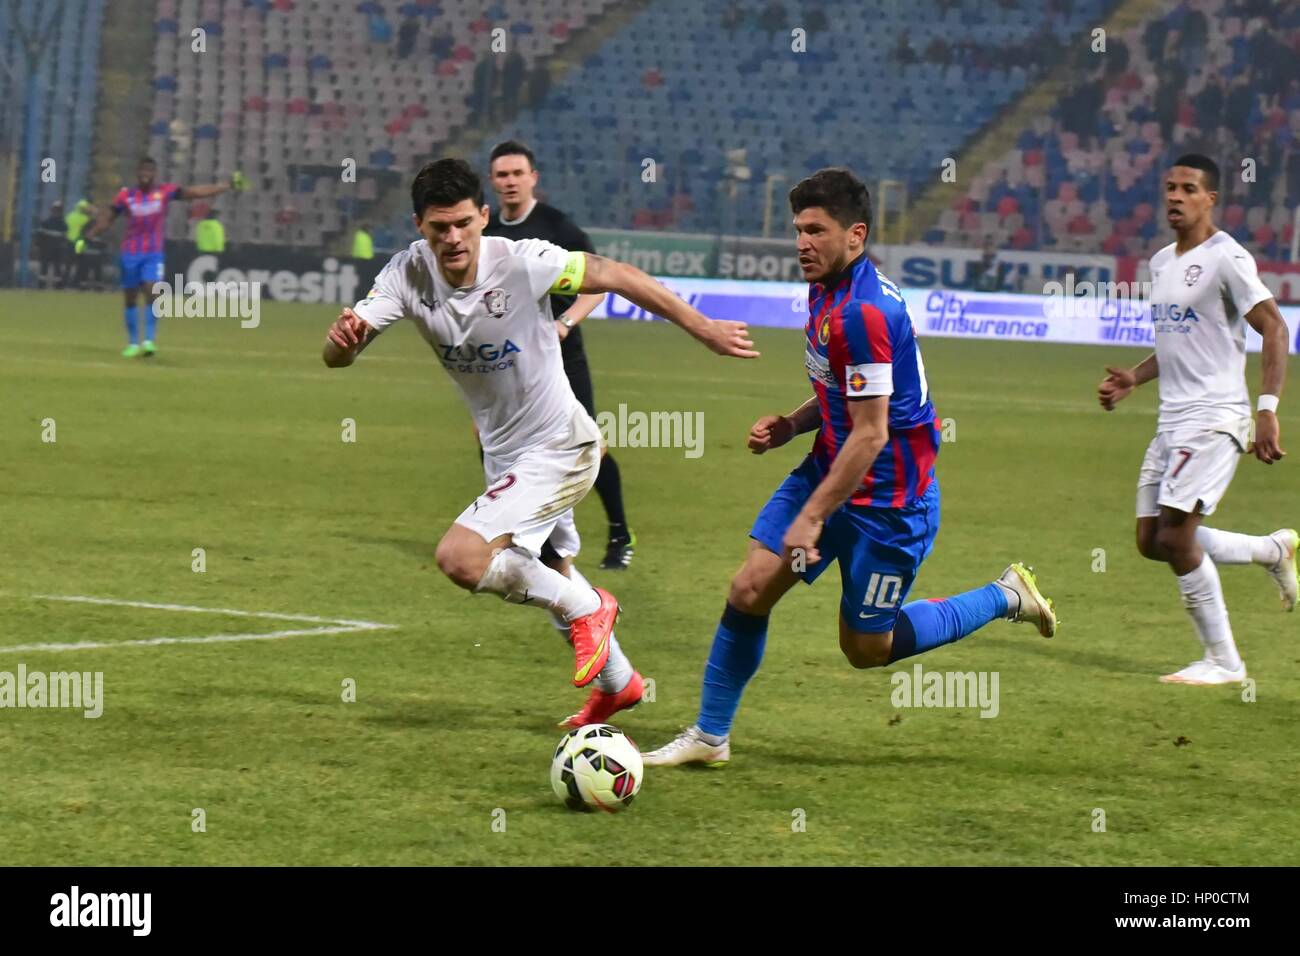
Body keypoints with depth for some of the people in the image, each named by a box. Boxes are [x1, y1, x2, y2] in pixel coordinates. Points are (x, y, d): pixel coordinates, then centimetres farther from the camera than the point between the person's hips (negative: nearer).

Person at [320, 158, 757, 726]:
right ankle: (618, 683, 50)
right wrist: (343, 337, -44)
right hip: (503, 454, 7)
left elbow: (615, 277, -15)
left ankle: (586, 608, -3)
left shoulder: (521, 262, -26)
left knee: (458, 558, -23)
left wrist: (704, 329, -10)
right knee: (551, 575, 26)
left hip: (558, 448, -7)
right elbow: (337, 356, -19)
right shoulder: (408, 274, -14)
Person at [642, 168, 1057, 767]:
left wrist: (812, 517, -23)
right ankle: (710, 736, 9)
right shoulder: (825, 291, 6)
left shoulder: (863, 311, -26)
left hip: (887, 500, -9)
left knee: (866, 649, 4)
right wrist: (790, 425, 2)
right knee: (750, 589, -1)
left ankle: (1004, 598, 20)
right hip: (830, 467, 9)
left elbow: (871, 433, -26)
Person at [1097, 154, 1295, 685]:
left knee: (1176, 536, -15)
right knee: (1152, 542, 6)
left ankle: (1223, 661, -4)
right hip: (1172, 421, 9)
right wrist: (1134, 380, 12)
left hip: (1213, 419, -9)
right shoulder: (1161, 263, 16)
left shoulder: (1226, 258, -10)